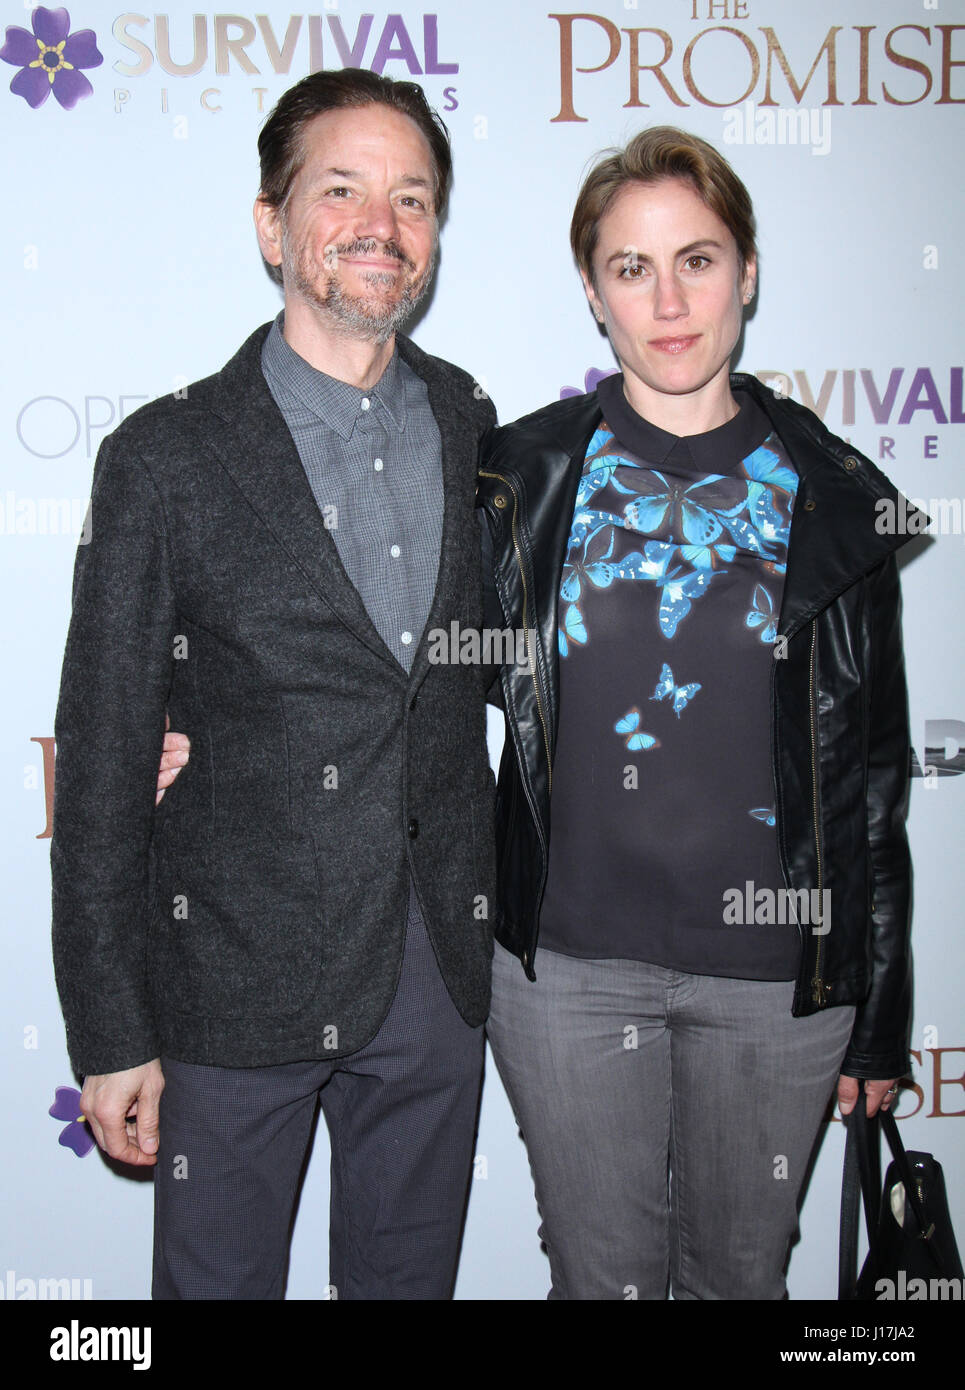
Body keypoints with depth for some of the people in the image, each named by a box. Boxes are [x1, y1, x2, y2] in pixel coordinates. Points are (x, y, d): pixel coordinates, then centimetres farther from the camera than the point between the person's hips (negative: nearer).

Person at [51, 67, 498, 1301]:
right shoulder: (166, 458, -10)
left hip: (442, 968, 4)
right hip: (240, 980, -3)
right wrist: (110, 1028, -8)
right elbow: (102, 763, -9)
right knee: (221, 1274, 16)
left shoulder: (475, 429, 3)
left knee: (410, 1276, 21)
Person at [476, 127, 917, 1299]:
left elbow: (874, 766, 3)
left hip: (778, 976, 1)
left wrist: (882, 1011, 5)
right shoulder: (519, 477, -1)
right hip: (568, 966, 0)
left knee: (741, 1270, 18)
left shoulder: (835, 496, -1)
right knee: (603, 1273, 14)